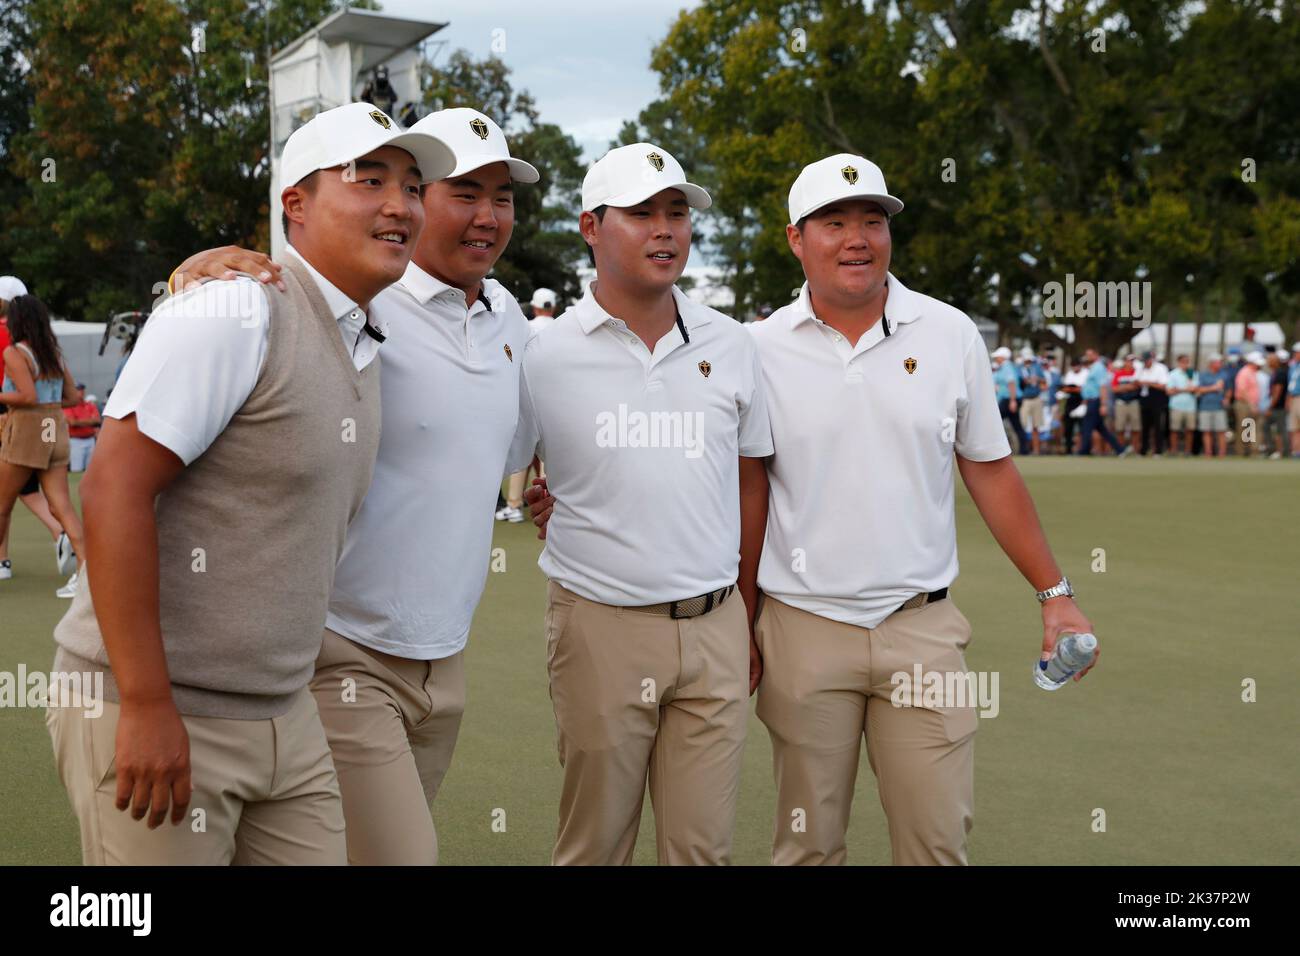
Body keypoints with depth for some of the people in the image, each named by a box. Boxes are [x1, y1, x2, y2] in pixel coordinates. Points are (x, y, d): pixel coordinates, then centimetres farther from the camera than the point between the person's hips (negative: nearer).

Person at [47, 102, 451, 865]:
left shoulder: (364, 347, 12)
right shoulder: (238, 310, -14)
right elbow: (115, 488, -20)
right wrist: (146, 706, -22)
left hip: (283, 715, 8)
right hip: (155, 712, -8)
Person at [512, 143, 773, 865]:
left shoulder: (732, 346, 7)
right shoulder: (545, 355, -3)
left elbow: (750, 481, 13)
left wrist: (747, 618, 13)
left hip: (716, 626, 3)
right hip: (602, 627, -2)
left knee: (705, 843, 9)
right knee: (594, 842, 8)